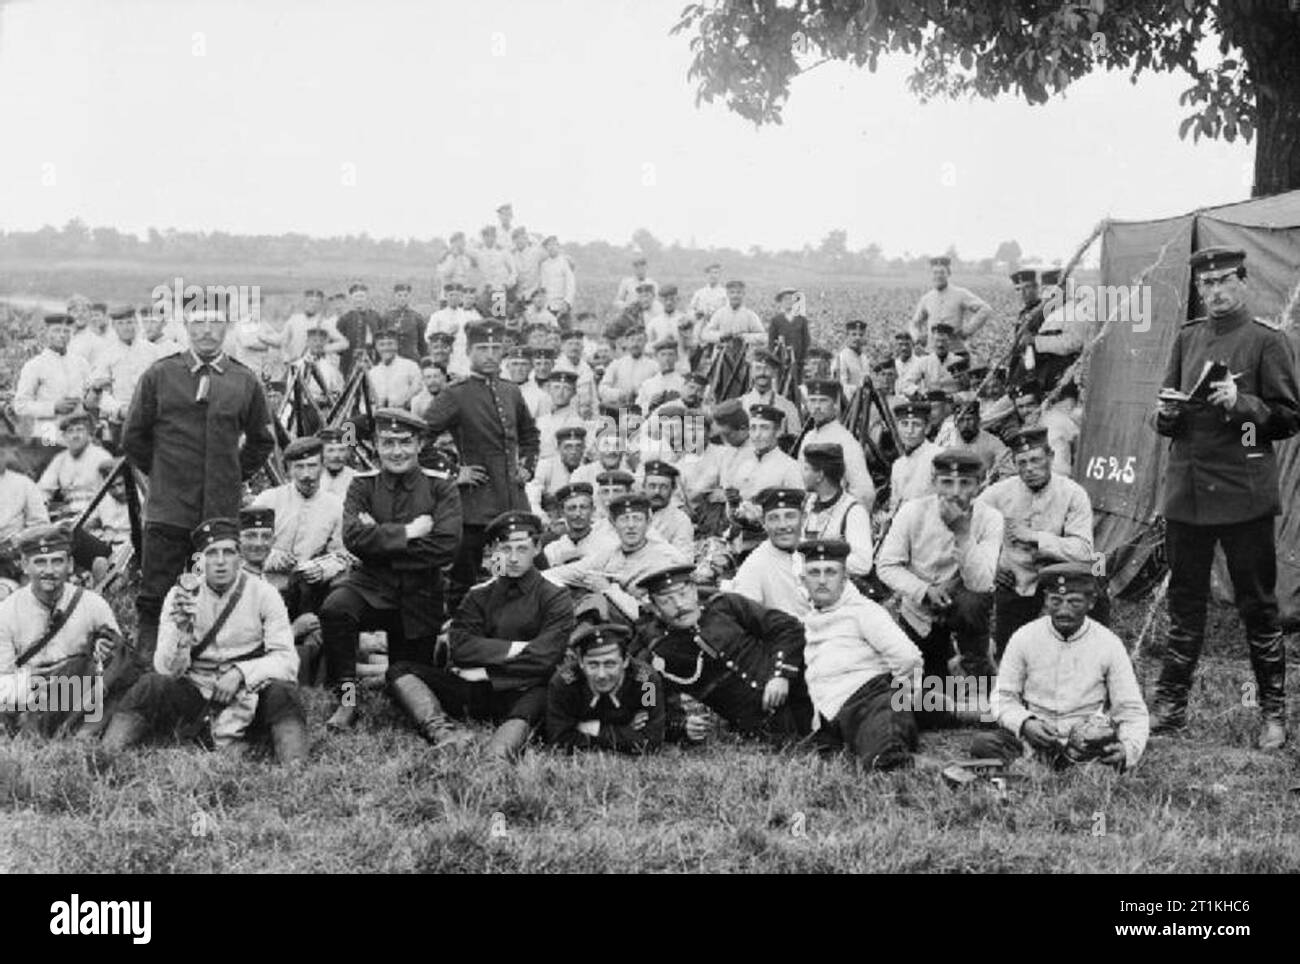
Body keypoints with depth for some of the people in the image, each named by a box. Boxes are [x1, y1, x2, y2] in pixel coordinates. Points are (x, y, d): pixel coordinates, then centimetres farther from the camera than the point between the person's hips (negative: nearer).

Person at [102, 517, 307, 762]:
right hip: (195, 691, 1)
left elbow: (286, 659, -9)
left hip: (249, 693, -1)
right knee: (151, 685, -25)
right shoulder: (179, 595, 1)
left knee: (282, 691, -31)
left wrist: (240, 673, -24)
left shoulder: (263, 593, -3)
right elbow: (167, 669, -6)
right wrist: (181, 630, -26)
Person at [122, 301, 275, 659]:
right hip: (168, 508, -1)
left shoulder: (245, 382, 6)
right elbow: (133, 436, 9)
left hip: (223, 510, 1)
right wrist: (161, 474, 8)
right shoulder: (159, 375, 2)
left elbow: (261, 441, 18)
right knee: (154, 597, -2)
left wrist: (236, 476, 11)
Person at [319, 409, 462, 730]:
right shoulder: (362, 485, 1)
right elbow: (353, 538, -14)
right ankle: (347, 700, -19)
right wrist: (408, 532, -20)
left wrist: (380, 539, -15)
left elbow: (445, 548, -15)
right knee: (334, 608, -33)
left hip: (420, 598, 0)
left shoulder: (441, 487, -4)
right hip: (371, 586, 0)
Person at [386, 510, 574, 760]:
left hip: (520, 692, -4)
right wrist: (514, 649, -8)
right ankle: (443, 733, -39)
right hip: (471, 692, 4)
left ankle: (497, 755, -65)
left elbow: (544, 657, -8)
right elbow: (460, 646, 1)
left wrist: (486, 672, -6)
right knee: (399, 671, -13)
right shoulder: (480, 594, 17)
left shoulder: (555, 598, 6)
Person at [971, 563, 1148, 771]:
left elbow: (1132, 711, 2)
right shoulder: (1025, 638, 2)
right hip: (1034, 737, 1)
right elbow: (1003, 697, 9)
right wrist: (1024, 723, -14)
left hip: (1088, 741, -1)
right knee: (983, 745, -28)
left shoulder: (1109, 645, 0)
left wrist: (1127, 750, -20)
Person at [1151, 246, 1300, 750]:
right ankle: (1170, 704, 18)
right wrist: (1168, 414, -5)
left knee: (1257, 604, 2)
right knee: (1184, 600, 11)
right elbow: (1164, 420, 17)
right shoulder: (1187, 338, 11)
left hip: (1243, 494, -4)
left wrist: (1241, 403, -18)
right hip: (1187, 490, 4)